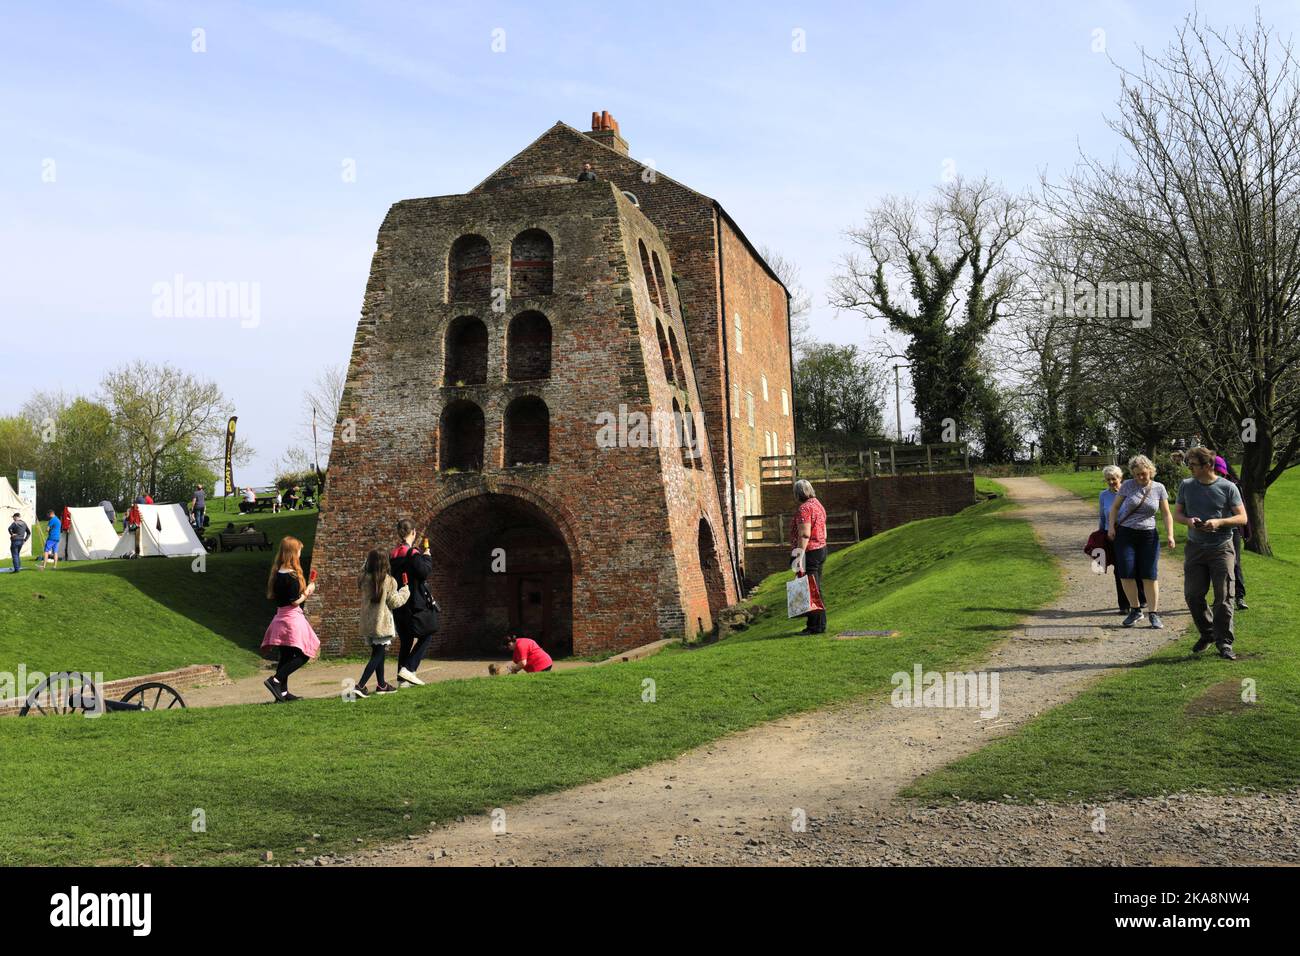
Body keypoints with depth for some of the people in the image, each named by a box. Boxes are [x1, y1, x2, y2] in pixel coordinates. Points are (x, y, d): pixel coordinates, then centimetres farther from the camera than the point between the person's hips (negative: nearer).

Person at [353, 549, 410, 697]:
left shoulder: (364, 579, -2)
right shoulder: (388, 580, -12)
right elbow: (395, 602, -6)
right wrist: (405, 590, 11)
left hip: (367, 622, 6)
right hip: (382, 622, -6)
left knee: (377, 652, 18)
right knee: (379, 654, -1)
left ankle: (381, 685, 27)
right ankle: (360, 686, -12)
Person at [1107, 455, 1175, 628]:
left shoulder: (1158, 488, 2)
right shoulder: (1128, 485, -1)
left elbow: (1166, 514, 5)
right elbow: (1115, 506, 7)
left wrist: (1169, 534, -5)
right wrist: (1111, 526, -5)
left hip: (1148, 536, 0)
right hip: (1125, 534, 0)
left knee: (1150, 576, -3)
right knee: (1127, 574, -4)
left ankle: (1155, 614, 5)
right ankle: (1135, 610, 11)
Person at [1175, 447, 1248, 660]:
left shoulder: (1227, 487, -4)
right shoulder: (1186, 485, 5)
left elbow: (1242, 518, -2)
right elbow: (1177, 514, 12)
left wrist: (1219, 522, -19)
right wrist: (1188, 521, -11)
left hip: (1221, 548, -3)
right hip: (1195, 547, 3)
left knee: (1223, 597, -3)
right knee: (1192, 595, 2)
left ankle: (1224, 642, 7)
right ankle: (1207, 634, 23)